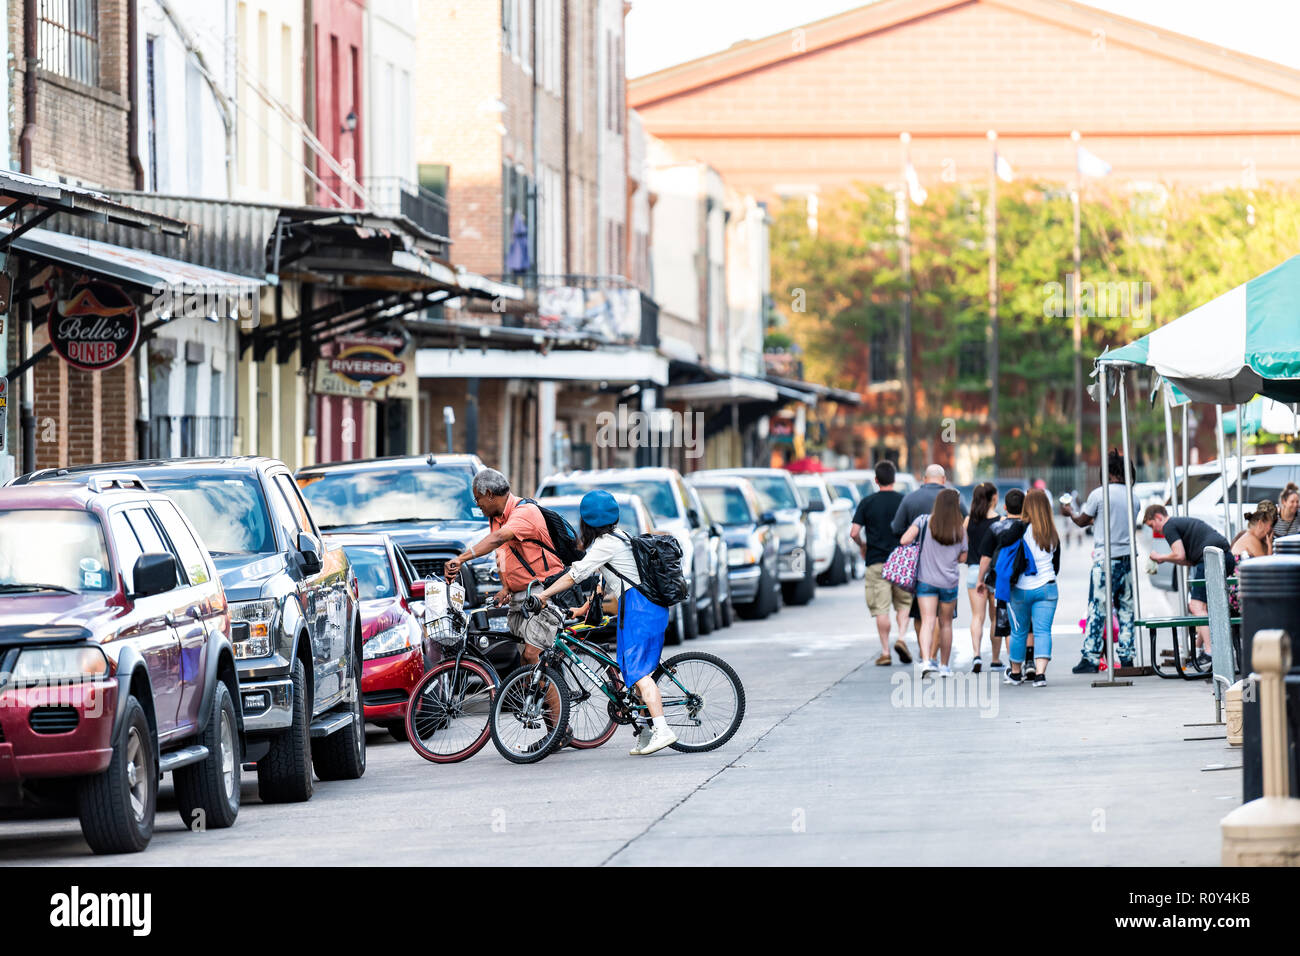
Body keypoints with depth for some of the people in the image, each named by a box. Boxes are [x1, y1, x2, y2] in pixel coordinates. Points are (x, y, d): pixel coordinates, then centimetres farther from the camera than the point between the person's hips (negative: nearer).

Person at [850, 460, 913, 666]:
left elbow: (854, 532, -5)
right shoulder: (905, 500, 0)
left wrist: (863, 546, 15)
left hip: (876, 562, -1)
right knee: (903, 603, 14)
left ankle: (885, 652, -1)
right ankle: (902, 638, -7)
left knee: (881, 609, 1)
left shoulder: (867, 503, 0)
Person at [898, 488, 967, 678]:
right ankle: (944, 665, 23)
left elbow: (904, 540, -16)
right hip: (949, 582, 1)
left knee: (927, 622, -7)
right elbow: (962, 557, 3)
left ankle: (926, 661, -26)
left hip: (926, 580, -1)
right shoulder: (960, 529, -4)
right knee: (946, 623, 16)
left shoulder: (925, 521, -8)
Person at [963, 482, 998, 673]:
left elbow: (963, 548, 7)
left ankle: (976, 654, -16)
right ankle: (995, 659, 16)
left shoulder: (969, 521, 0)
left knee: (977, 616, 3)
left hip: (974, 571, 1)